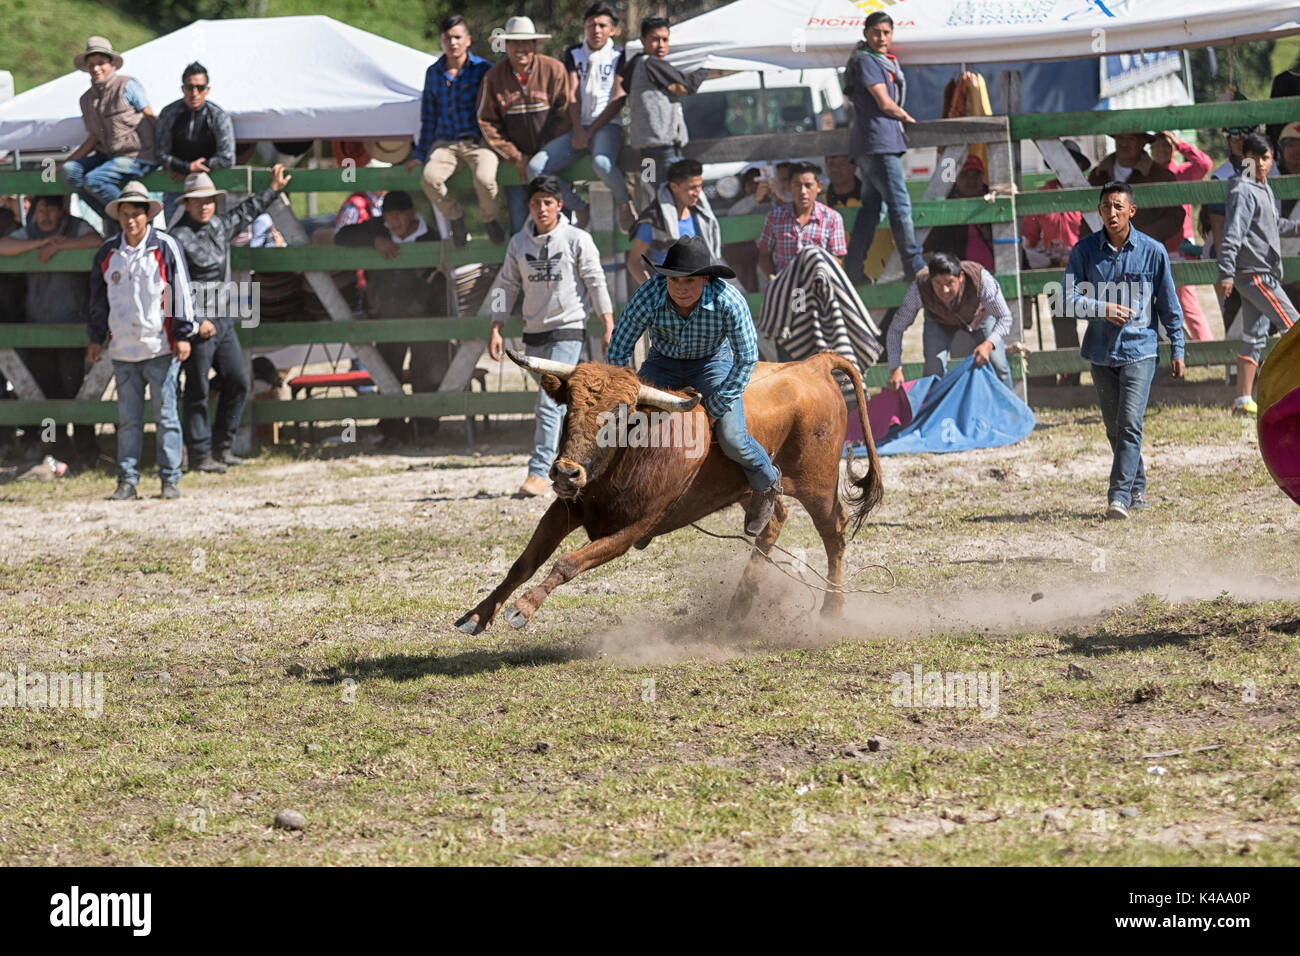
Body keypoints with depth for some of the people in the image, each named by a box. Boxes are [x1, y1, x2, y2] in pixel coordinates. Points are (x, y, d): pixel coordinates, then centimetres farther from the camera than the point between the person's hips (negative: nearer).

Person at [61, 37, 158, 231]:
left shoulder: (127, 86, -6)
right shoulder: (87, 99, 13)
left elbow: (152, 119, -5)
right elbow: (93, 139, 15)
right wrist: (68, 160, 5)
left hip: (138, 156, -7)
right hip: (108, 155, 7)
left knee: (93, 180, -25)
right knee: (71, 170, -13)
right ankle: (110, 218, -8)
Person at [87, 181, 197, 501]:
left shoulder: (166, 247, -3)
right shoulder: (108, 252, 8)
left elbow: (182, 292, -2)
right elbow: (98, 299, 17)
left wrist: (183, 335, -6)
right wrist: (96, 338, 15)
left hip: (160, 346, -3)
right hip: (123, 348, 4)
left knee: (165, 415, -1)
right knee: (128, 418, 5)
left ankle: (170, 479, 4)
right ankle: (127, 480, 9)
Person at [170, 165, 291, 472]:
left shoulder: (218, 226, 12)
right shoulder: (179, 238, -11)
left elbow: (244, 214, 34)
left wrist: (273, 190, 40)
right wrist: (196, 322, -19)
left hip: (223, 319, 8)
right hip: (197, 324, -8)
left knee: (238, 382, 8)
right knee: (197, 391, -4)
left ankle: (222, 447, 18)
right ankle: (200, 455, 1)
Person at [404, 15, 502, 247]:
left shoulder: (483, 69, 1)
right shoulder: (433, 73, 12)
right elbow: (429, 118, 19)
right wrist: (419, 155, 15)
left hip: (479, 141, -3)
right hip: (445, 143, 3)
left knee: (484, 180, -34)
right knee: (429, 178, -29)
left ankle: (491, 220, 0)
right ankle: (456, 219, -1)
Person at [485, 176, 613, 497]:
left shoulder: (577, 239, -4)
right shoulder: (518, 243, 8)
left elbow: (596, 283, -3)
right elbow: (506, 286, 12)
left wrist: (609, 328, -7)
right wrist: (496, 329, 5)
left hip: (568, 329, -5)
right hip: (534, 332, 5)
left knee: (550, 401, -15)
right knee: (560, 403, 10)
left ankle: (539, 472, -18)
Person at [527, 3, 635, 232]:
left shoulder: (619, 56, 2)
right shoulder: (573, 54, 14)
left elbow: (619, 100, -5)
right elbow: (572, 95, 6)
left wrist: (591, 131, -12)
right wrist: (578, 130, -9)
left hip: (607, 126, -5)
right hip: (579, 126, 5)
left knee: (602, 163, -39)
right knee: (535, 168, -14)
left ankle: (625, 203, -9)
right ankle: (580, 211, 2)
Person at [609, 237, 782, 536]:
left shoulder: (728, 301, -32)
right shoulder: (649, 296, -28)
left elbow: (747, 358, -20)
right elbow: (619, 348, -13)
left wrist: (716, 406, -19)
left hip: (713, 363, -2)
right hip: (663, 363, 2)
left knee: (731, 438, -18)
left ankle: (766, 483, 17)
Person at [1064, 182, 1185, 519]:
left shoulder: (1153, 251, -2)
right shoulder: (1084, 250, -1)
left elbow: (1168, 303, 5)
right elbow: (1070, 297, -3)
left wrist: (1177, 349, 7)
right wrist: (1102, 309, -21)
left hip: (1139, 349, -3)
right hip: (1101, 350, 3)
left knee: (1130, 423, -15)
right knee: (1114, 428, 10)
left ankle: (1120, 495, -18)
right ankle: (1137, 489, 27)